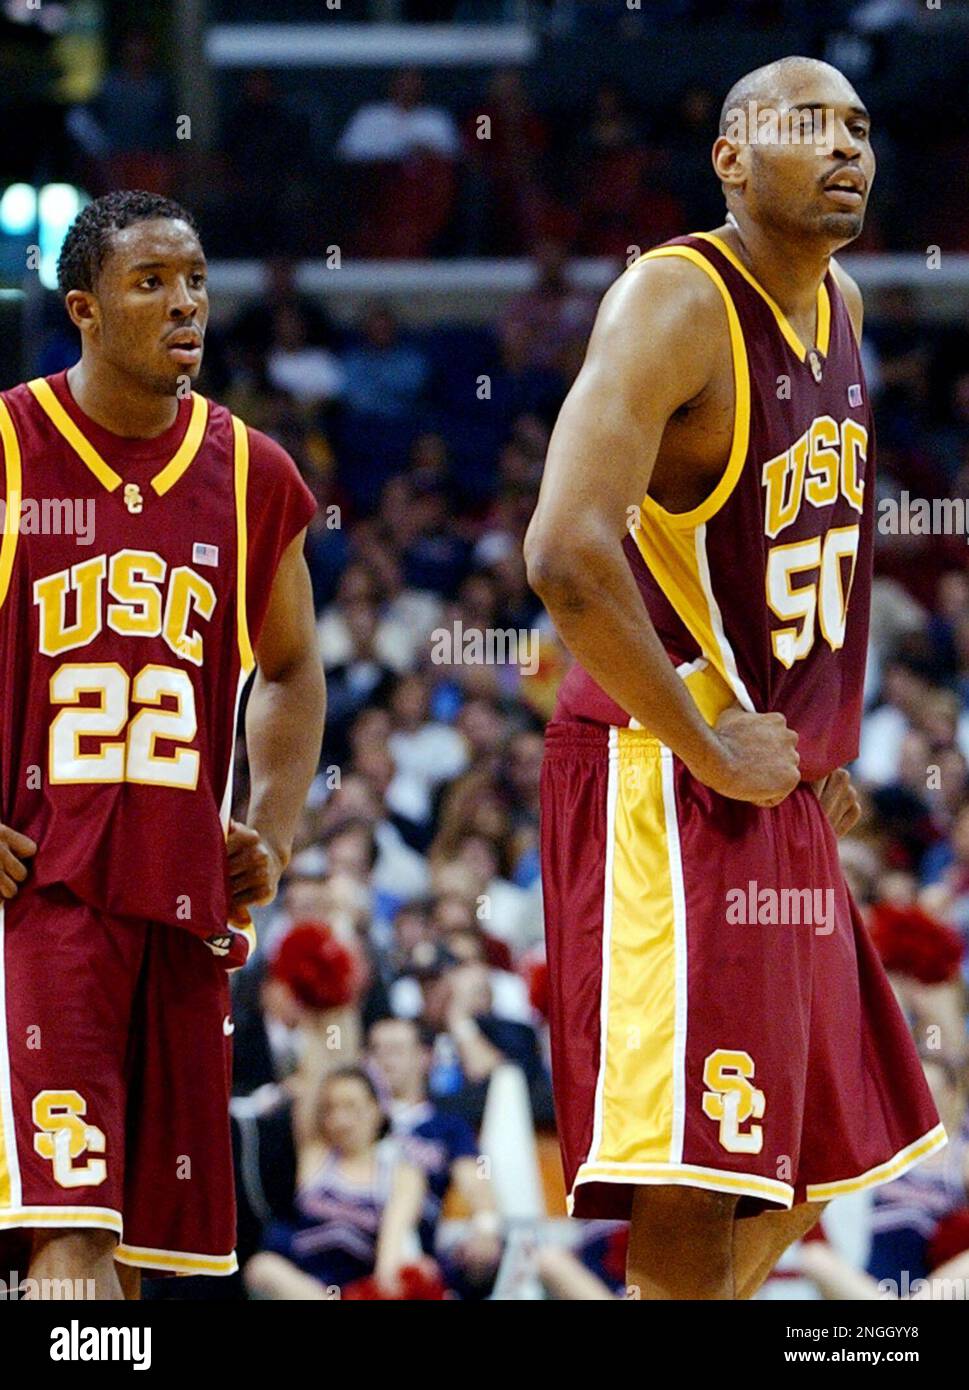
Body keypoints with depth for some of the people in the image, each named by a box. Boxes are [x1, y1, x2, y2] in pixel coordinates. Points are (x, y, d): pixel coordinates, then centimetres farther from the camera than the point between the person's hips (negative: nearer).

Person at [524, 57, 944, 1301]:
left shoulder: (839, 308, 11)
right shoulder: (675, 301, -17)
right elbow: (567, 553, -29)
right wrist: (706, 749, -22)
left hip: (778, 784, 10)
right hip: (664, 784, -10)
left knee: (804, 1167, 18)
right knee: (694, 1195, -15)